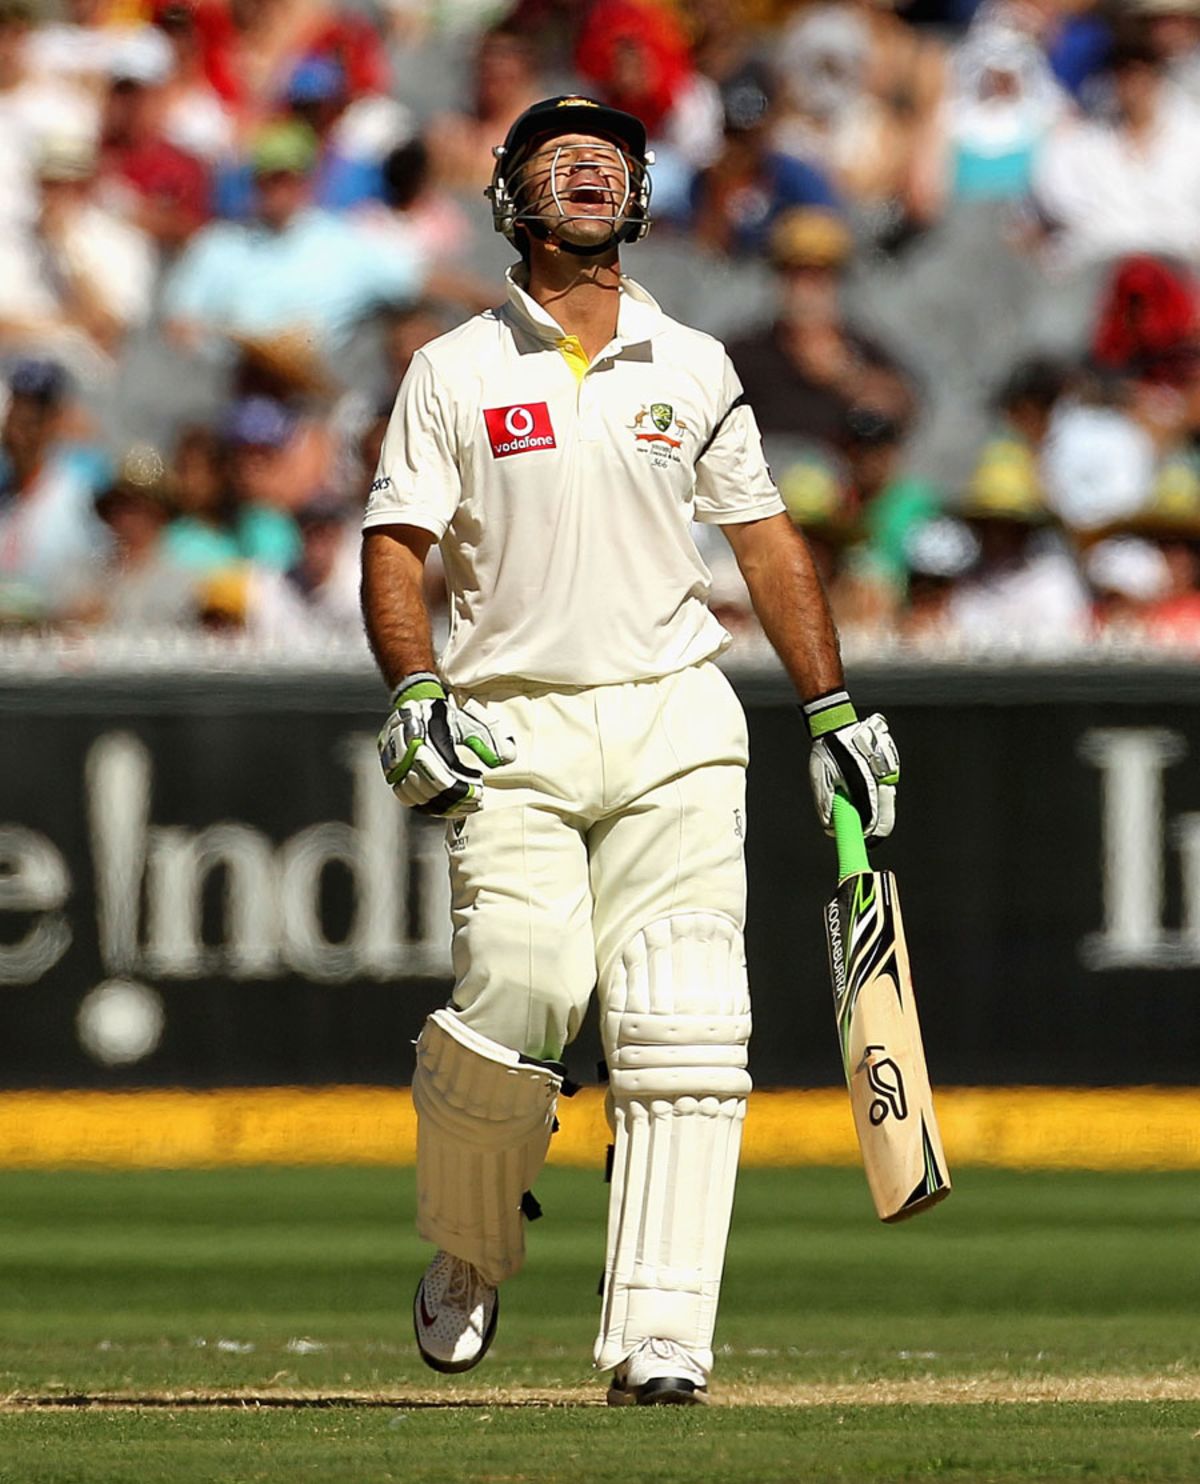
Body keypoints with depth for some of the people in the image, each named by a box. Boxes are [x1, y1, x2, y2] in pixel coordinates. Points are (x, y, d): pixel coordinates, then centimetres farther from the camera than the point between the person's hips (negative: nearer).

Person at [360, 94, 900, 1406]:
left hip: (675, 722, 2)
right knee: (514, 997, -17)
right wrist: (415, 697, -15)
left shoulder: (694, 368, 13)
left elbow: (765, 540, 17)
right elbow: (395, 547, 1)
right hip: (515, 732, -2)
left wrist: (833, 711, 11)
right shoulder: (455, 372, 6)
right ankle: (465, 1258, 11)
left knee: (682, 1031, -10)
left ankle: (658, 1337, -12)